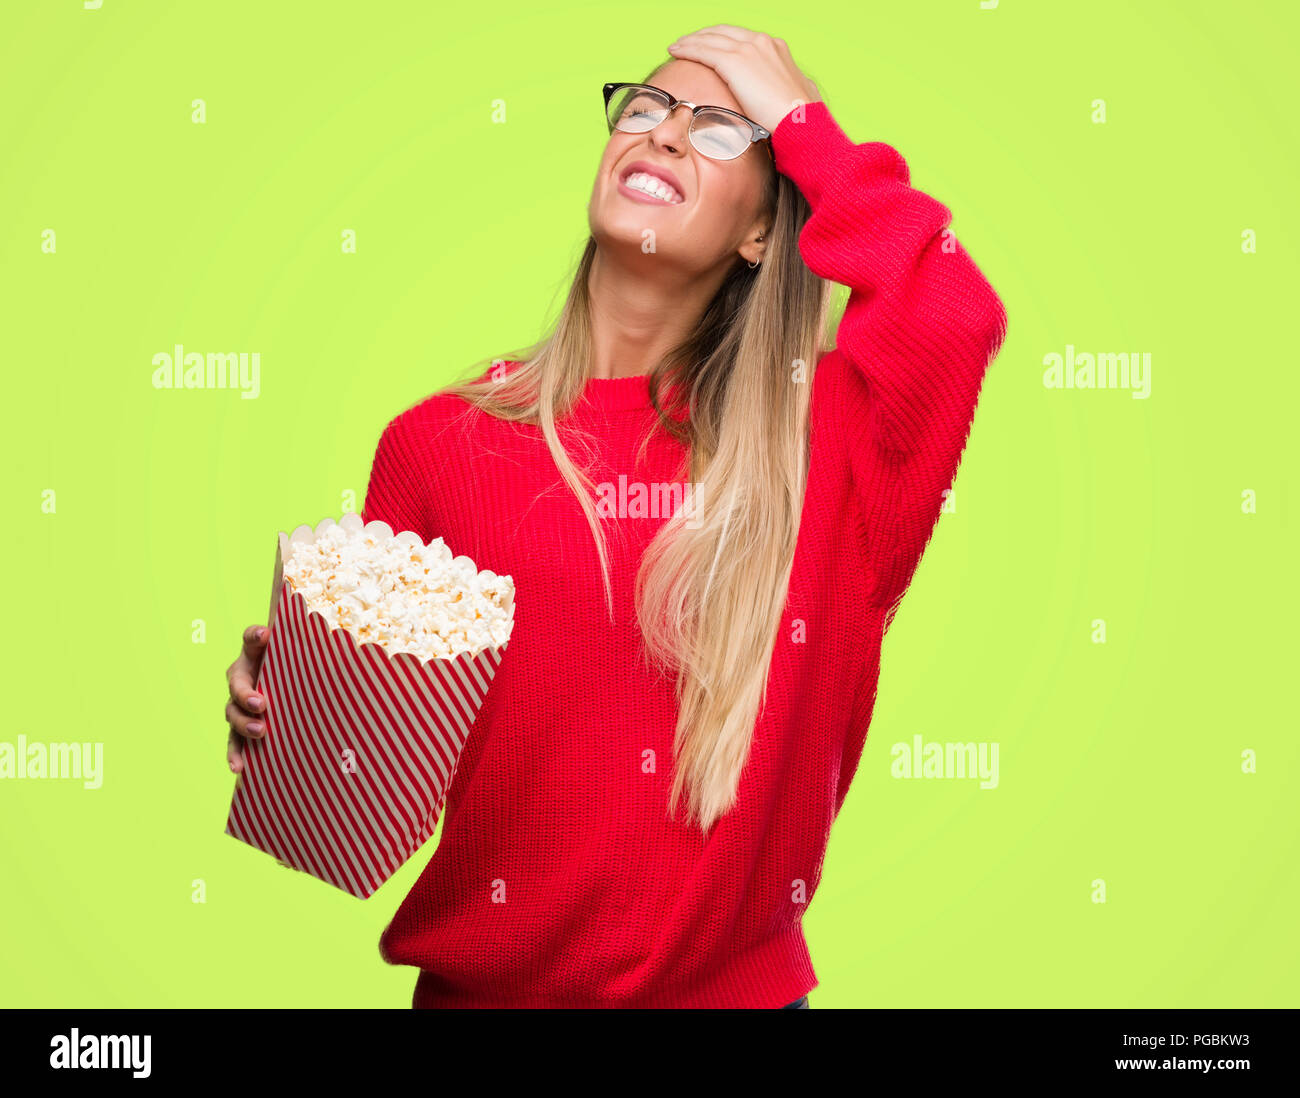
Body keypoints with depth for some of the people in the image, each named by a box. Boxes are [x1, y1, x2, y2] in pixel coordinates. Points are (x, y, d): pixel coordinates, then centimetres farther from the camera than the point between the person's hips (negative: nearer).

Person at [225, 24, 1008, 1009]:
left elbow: (953, 316, -25)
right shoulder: (439, 442, -5)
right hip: (485, 978, 0)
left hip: (739, 980, 1)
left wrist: (801, 120, -13)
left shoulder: (809, 435, -5)